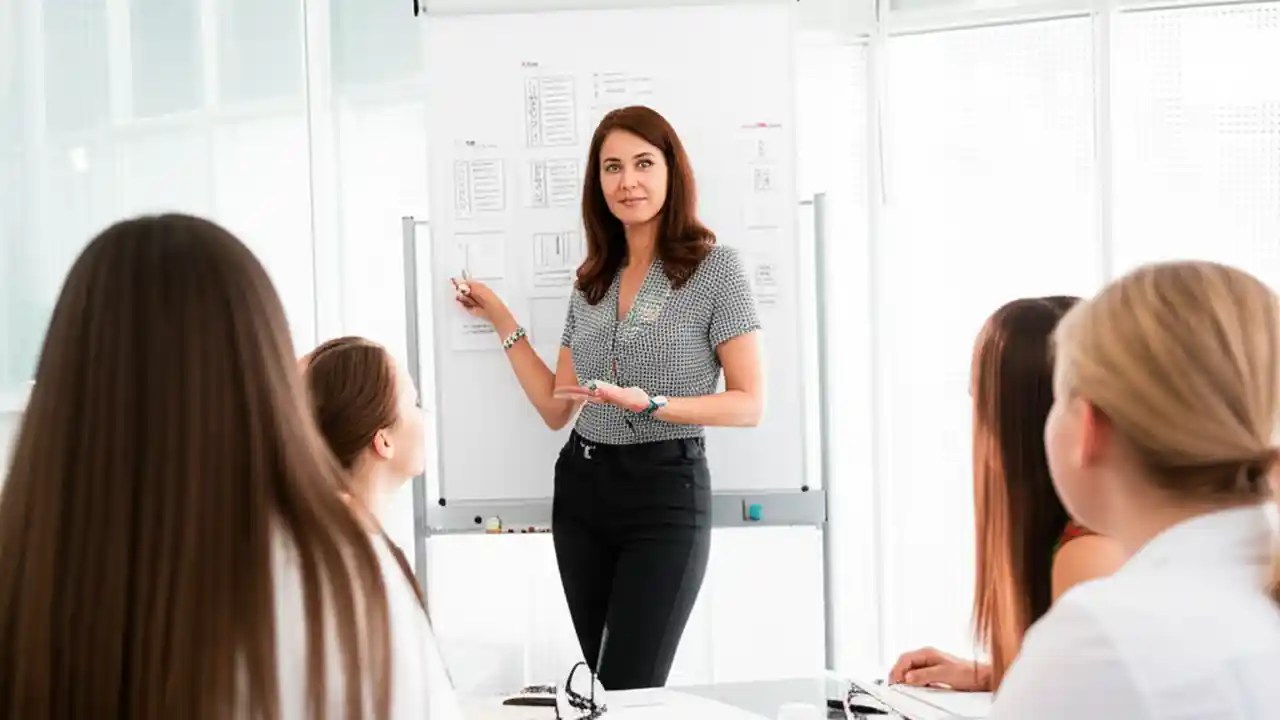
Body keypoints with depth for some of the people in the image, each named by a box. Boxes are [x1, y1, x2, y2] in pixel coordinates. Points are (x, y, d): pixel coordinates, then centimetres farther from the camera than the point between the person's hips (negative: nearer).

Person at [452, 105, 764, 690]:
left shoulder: (715, 268, -6)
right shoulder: (591, 281, 11)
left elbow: (748, 404, -9)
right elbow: (556, 409, 10)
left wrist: (651, 404, -22)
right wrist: (502, 320, 9)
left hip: (666, 492, -6)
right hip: (583, 489, 6)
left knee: (627, 692, -10)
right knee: (603, 685, 10)